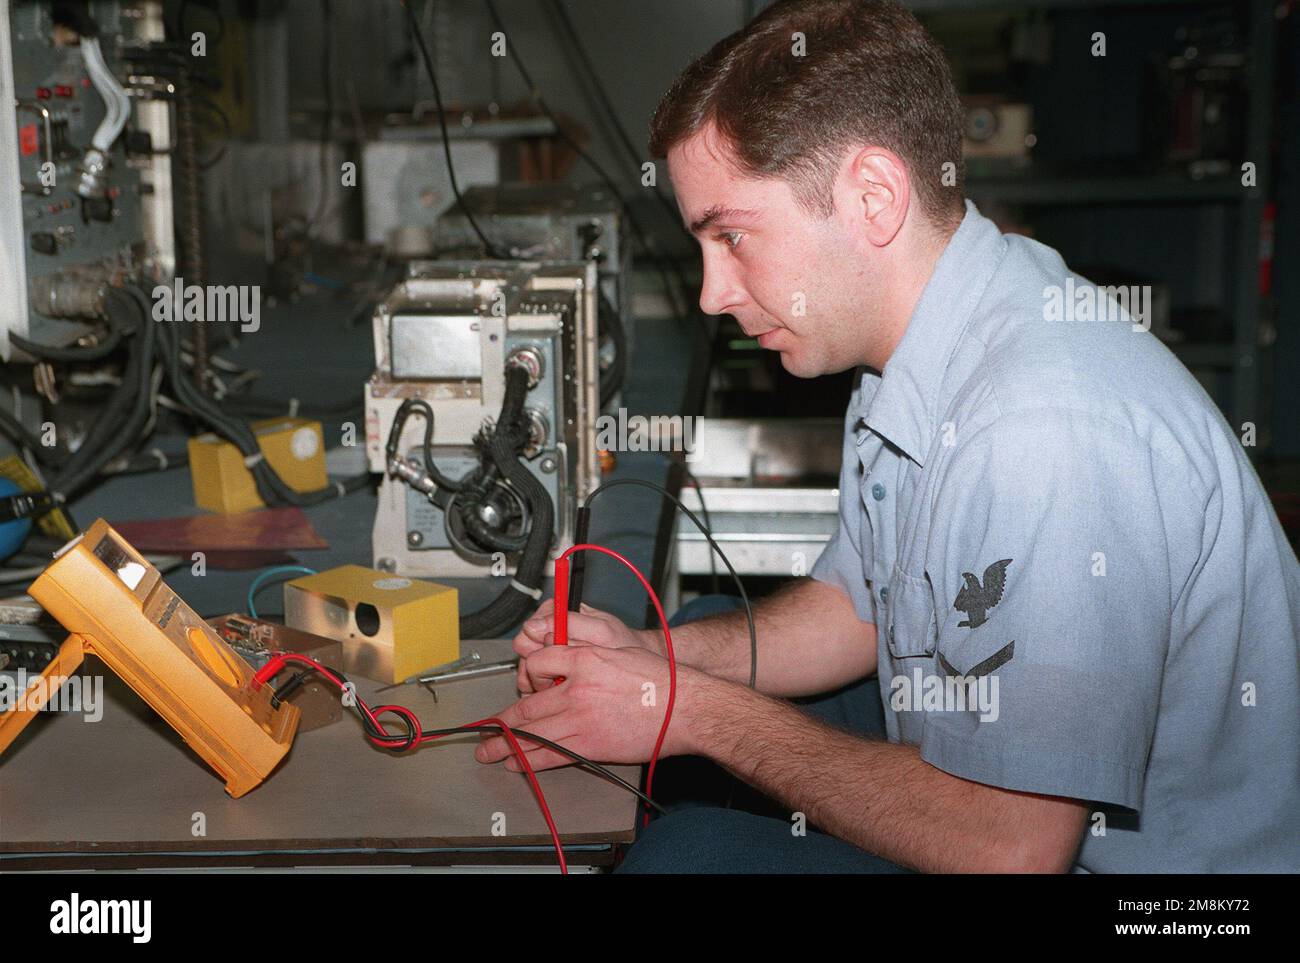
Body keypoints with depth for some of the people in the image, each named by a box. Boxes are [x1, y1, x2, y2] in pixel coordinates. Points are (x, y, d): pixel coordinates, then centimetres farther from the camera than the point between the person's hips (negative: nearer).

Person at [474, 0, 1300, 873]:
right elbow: (855, 605, 13)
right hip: (999, 810, 8)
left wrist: (699, 713, -17)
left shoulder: (1050, 430, -29)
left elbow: (1008, 846, -28)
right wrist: (659, 658, -3)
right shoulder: (924, 359, 2)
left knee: (686, 852, -18)